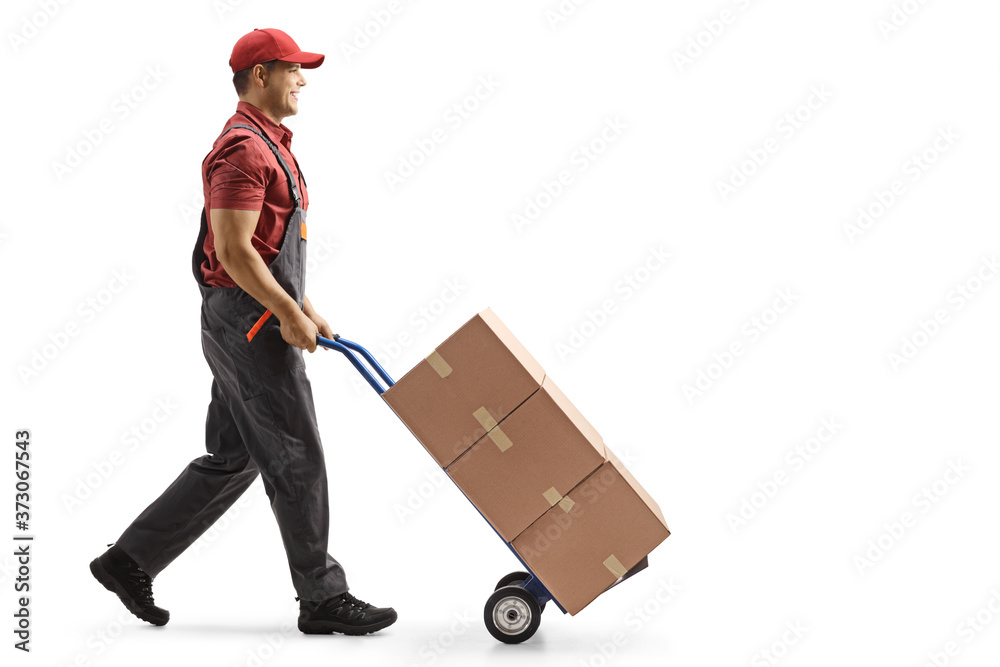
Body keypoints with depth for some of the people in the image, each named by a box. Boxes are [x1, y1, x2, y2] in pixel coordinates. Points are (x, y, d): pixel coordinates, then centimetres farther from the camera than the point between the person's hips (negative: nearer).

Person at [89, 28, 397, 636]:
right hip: (250, 321, -11)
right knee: (296, 460, -3)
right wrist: (289, 314, -18)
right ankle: (323, 599, 9)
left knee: (232, 460, 15)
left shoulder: (268, 145, 18)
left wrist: (306, 309, 21)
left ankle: (131, 560, 22)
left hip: (259, 322, 11)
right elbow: (234, 251, -22)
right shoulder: (243, 148, -15)